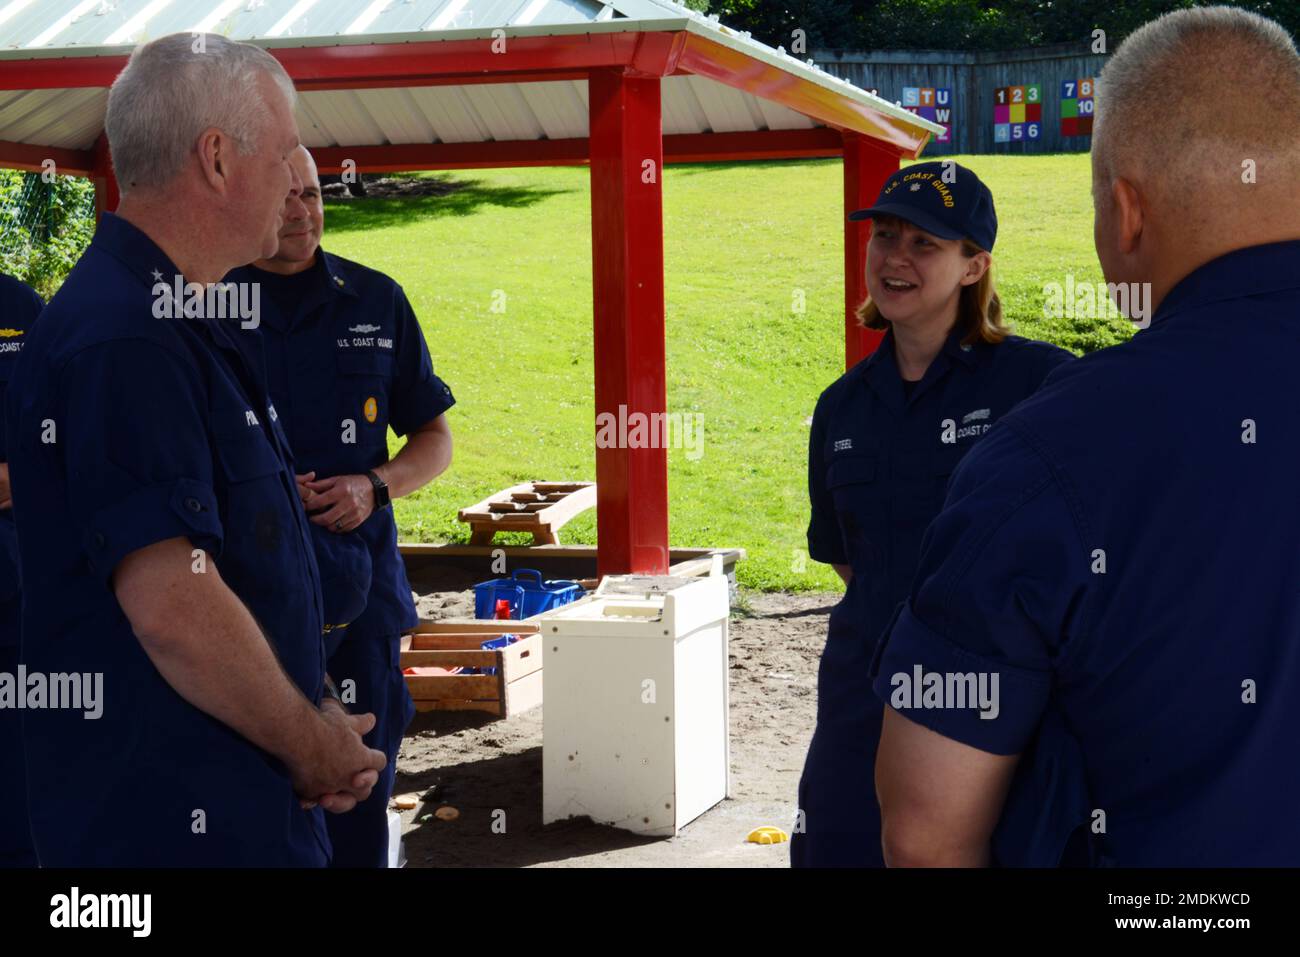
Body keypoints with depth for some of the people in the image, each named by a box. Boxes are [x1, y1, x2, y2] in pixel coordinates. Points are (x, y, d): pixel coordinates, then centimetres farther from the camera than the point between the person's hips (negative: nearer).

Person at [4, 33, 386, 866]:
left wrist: (321, 738, 8)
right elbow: (173, 605, -27)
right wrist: (313, 746, -13)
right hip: (167, 821, -10)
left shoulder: (179, 323, 14)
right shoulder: (123, 340, -20)